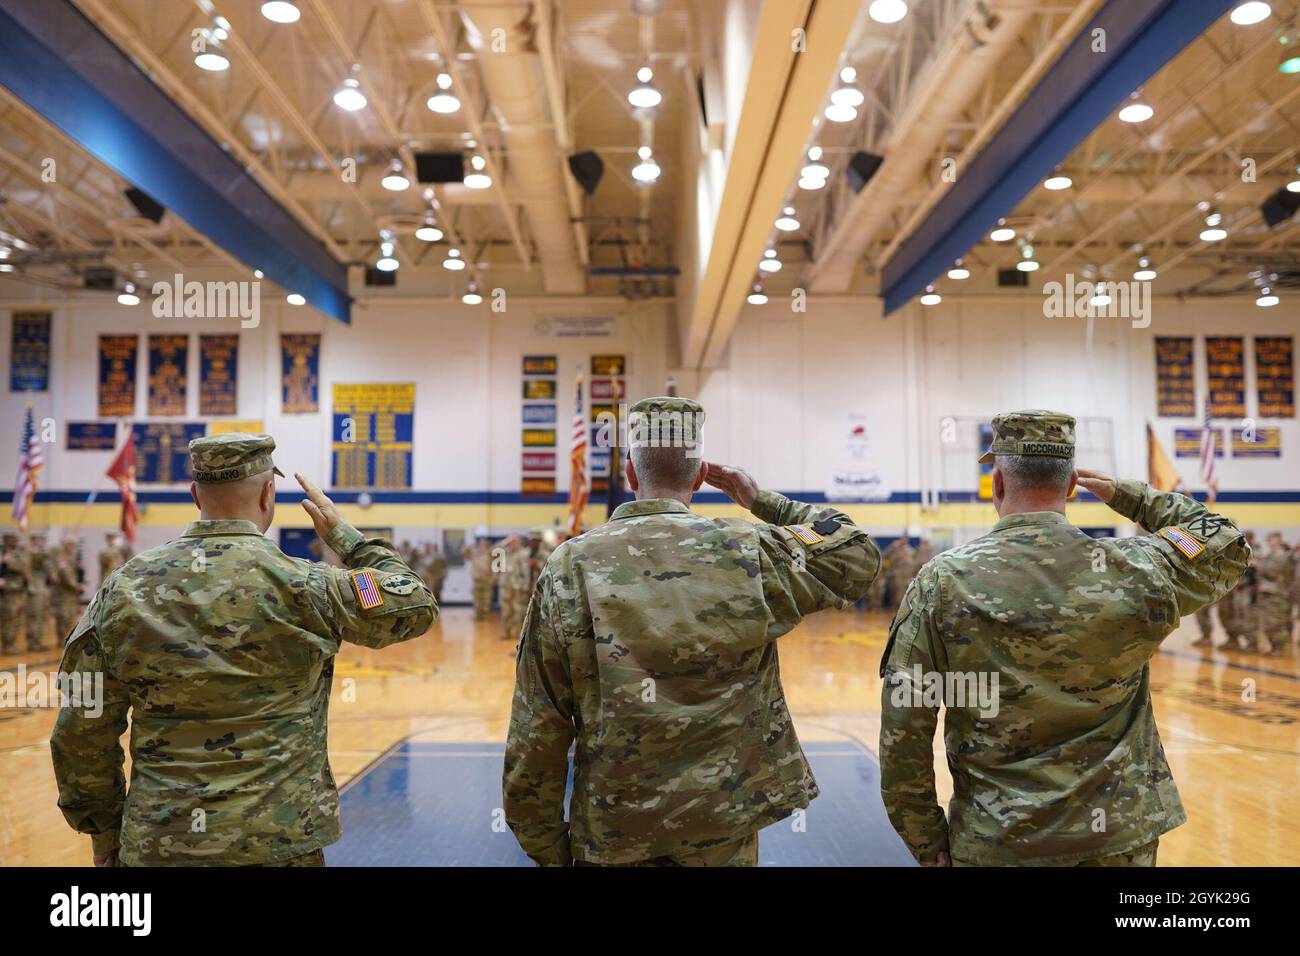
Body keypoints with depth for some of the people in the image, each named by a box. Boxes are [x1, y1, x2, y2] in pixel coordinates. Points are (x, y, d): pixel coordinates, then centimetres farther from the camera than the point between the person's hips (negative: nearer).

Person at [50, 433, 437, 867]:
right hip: (279, 843, -2)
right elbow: (418, 604, -1)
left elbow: (80, 732, 1)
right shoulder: (304, 588, -14)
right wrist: (343, 533, 8)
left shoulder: (123, 587, -4)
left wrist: (103, 831, 14)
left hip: (154, 844, 3)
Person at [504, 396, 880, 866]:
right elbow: (857, 555, 9)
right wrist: (763, 502, 14)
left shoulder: (570, 567, -11)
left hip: (612, 837, 0)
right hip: (725, 829, 1)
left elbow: (536, 732, -9)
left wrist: (547, 848, 3)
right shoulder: (750, 551, -9)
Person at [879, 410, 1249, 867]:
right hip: (1120, 836, 2)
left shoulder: (941, 582, -13)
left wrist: (926, 841, 0)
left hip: (995, 844, -1)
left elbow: (902, 735, -11)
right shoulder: (1135, 571, -9)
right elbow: (1226, 545, 12)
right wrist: (1127, 495, 15)